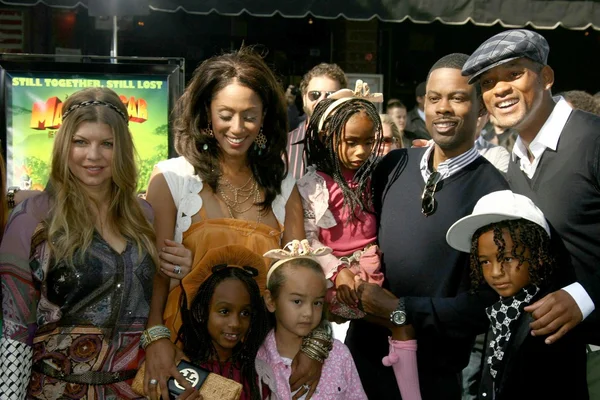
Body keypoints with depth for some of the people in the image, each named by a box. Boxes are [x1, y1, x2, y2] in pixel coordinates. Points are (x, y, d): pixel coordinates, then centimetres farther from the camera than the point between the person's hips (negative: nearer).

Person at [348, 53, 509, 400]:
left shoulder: (493, 192, -13)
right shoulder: (394, 165, 1)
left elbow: (488, 302, -15)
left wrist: (401, 310, -16)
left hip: (433, 372, -4)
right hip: (363, 350, 4)